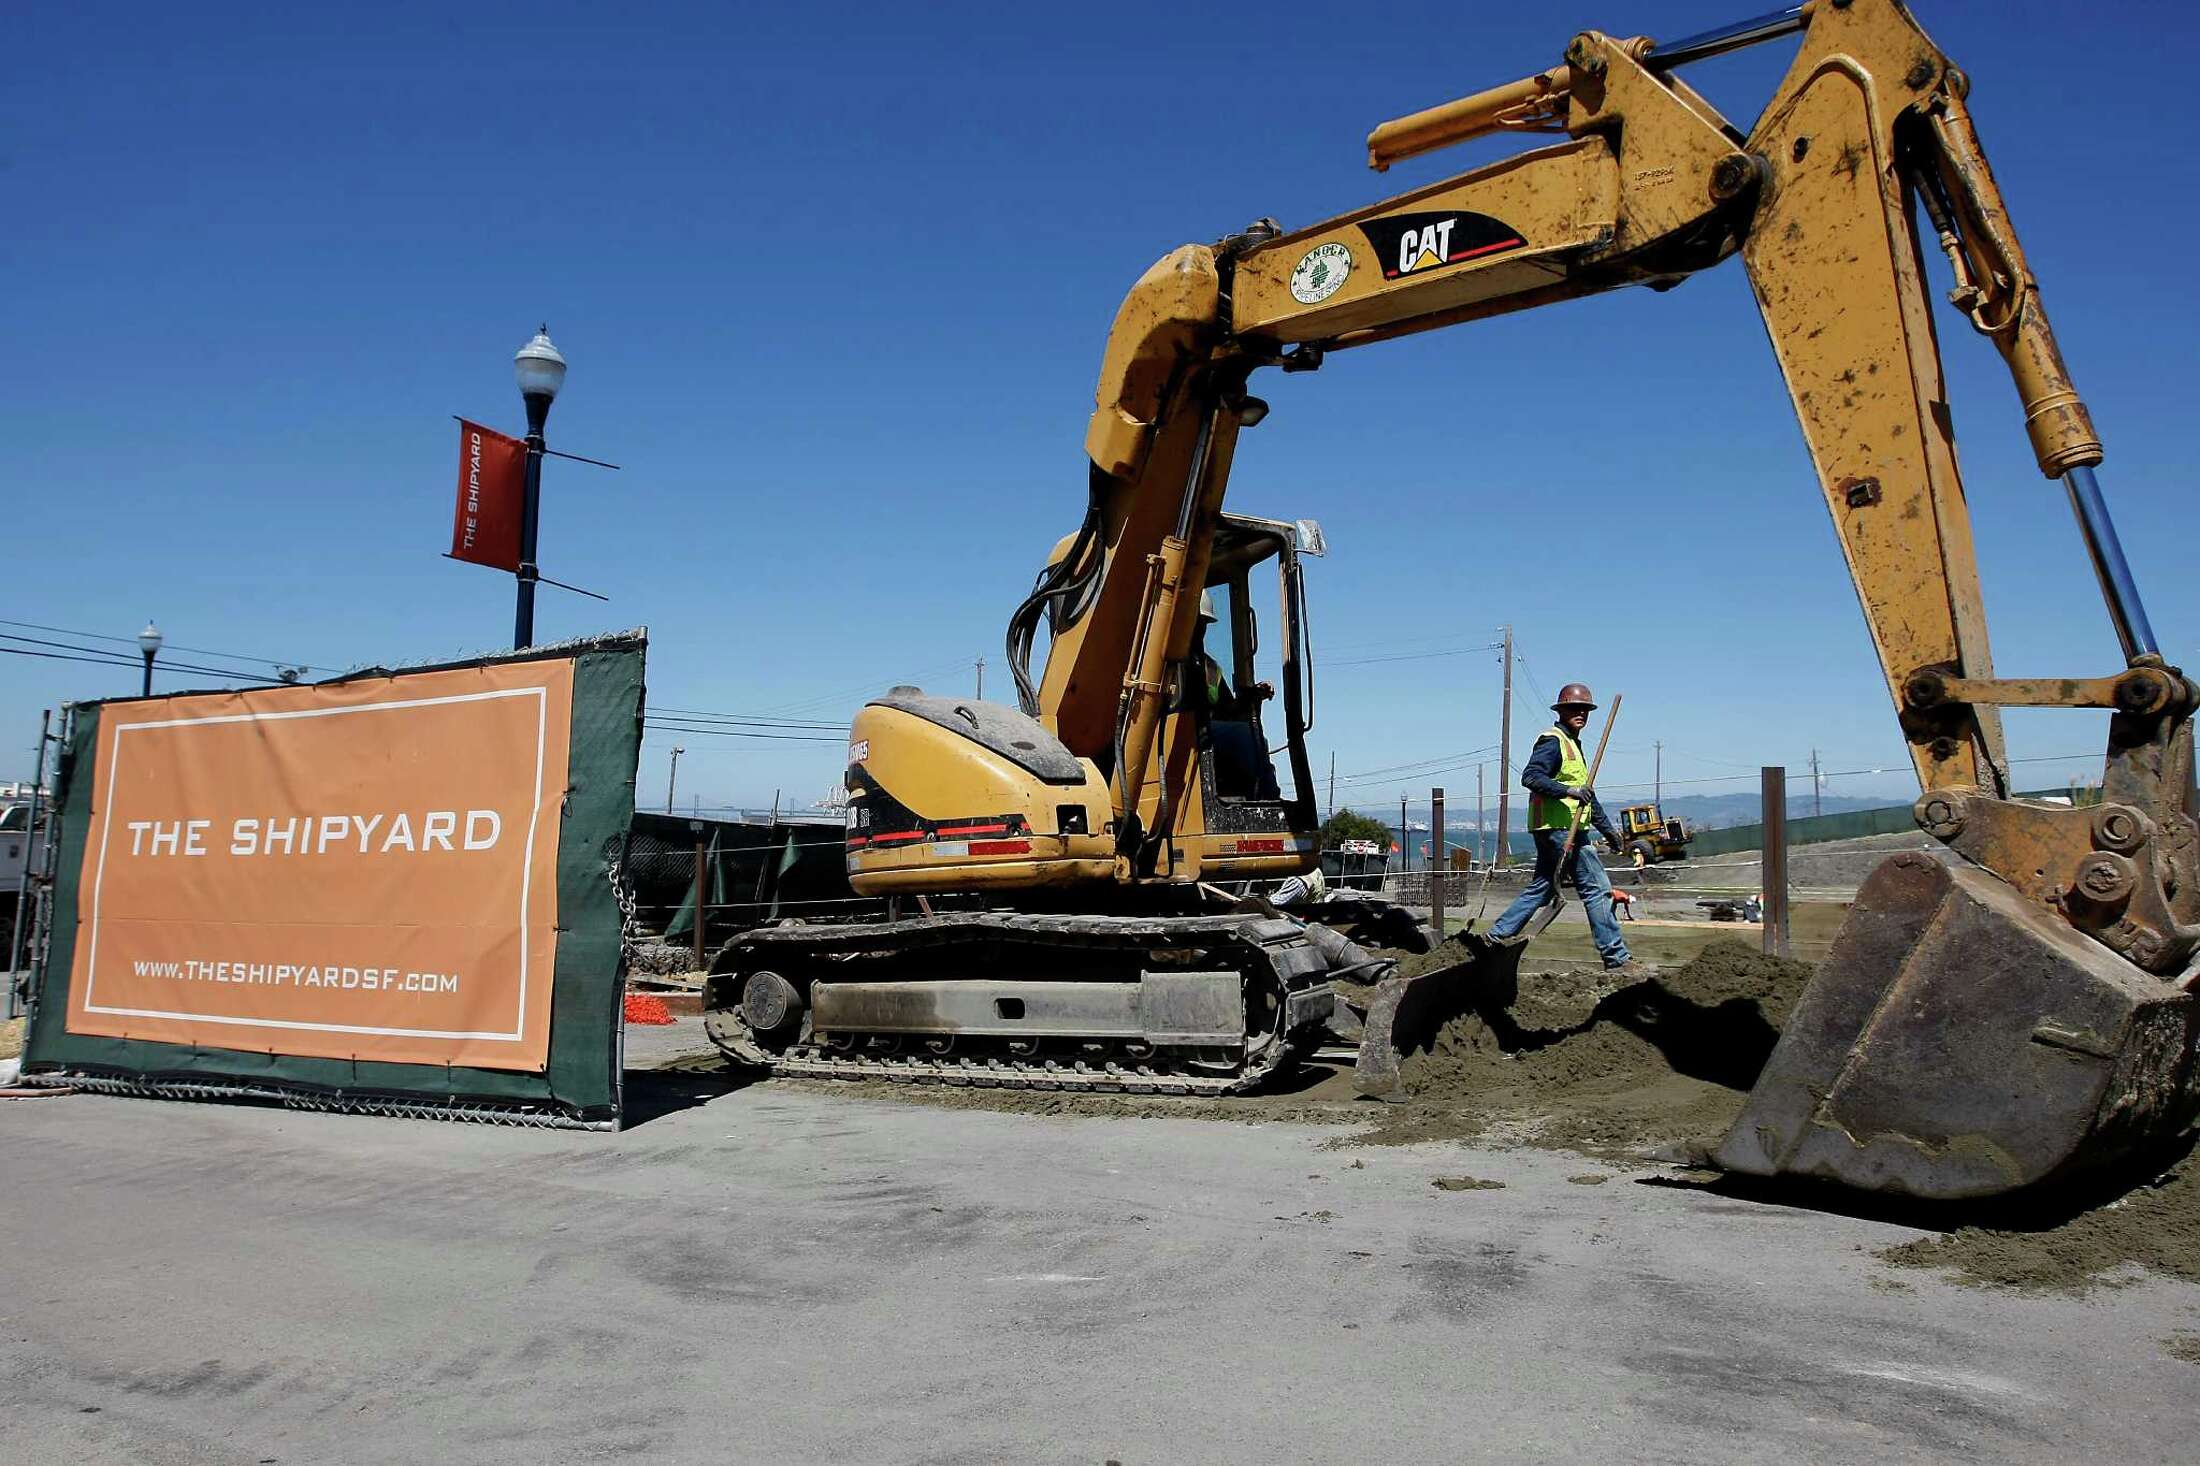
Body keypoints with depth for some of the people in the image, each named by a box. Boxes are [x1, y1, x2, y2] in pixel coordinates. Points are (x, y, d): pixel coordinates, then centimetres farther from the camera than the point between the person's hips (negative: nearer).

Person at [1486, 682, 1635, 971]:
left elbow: (1586, 795, 30)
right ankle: (1616, 957, -4)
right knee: (1597, 888, -7)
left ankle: (1496, 936, 13)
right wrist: (1568, 790, -30)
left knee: (1540, 889, 12)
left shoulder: (1572, 744, 24)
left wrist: (1607, 828, 31)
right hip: (1559, 827, -10)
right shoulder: (1553, 740, -8)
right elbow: (1530, 776, -22)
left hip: (1554, 830, 10)